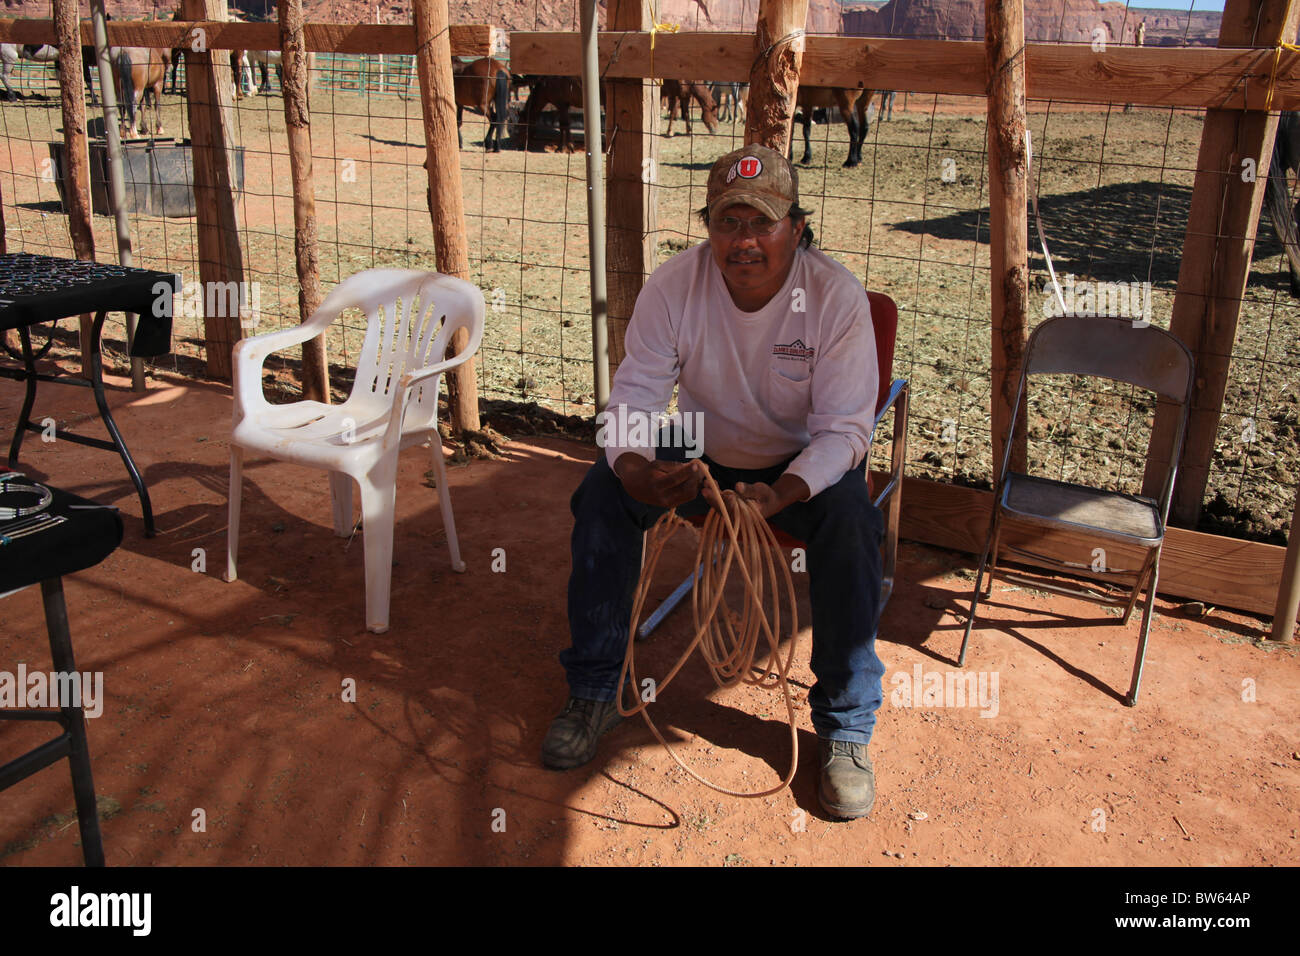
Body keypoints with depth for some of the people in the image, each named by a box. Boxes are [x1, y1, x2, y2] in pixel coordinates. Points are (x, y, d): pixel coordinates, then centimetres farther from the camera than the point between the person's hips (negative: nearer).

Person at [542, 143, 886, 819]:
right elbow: (634, 396, -16)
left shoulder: (837, 296, -21)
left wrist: (781, 494, -41)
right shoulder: (673, 286, -16)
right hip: (700, 456, 2)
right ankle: (593, 694, -5)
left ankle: (847, 728, -14)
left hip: (805, 465, -2)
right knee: (602, 492, -21)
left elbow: (843, 429, -22)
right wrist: (637, 472, -38)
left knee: (851, 523, -32)